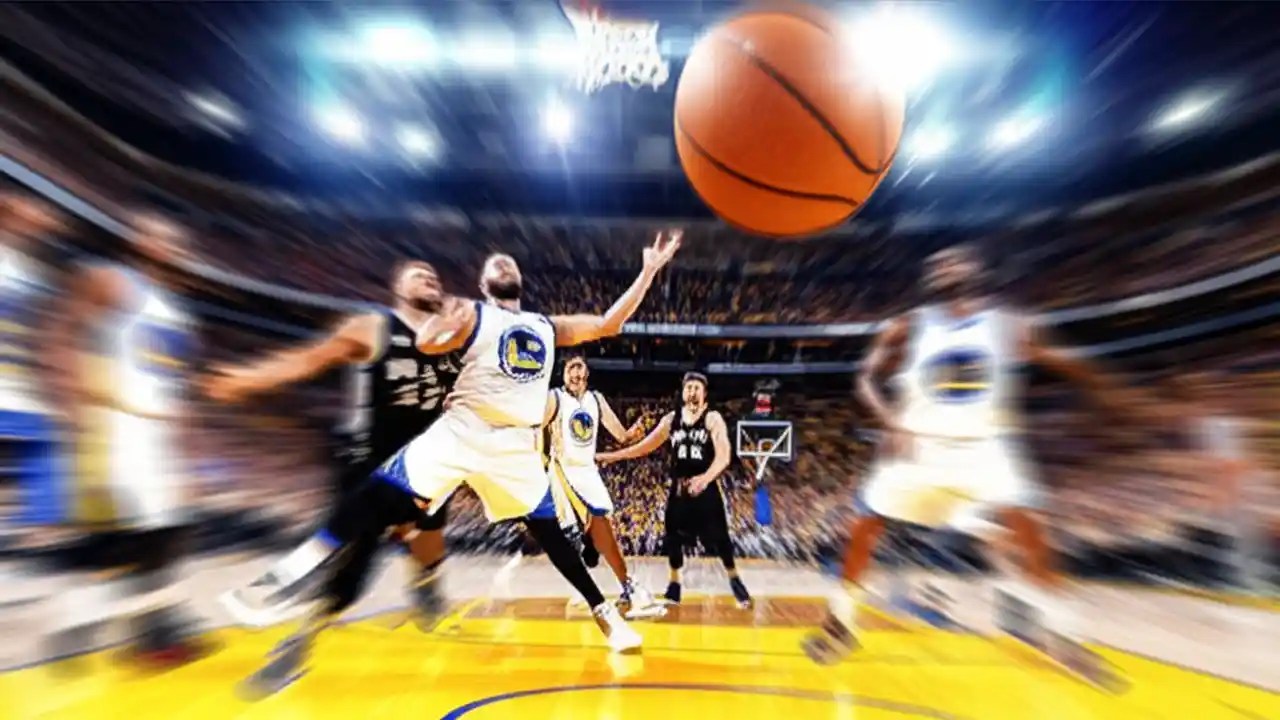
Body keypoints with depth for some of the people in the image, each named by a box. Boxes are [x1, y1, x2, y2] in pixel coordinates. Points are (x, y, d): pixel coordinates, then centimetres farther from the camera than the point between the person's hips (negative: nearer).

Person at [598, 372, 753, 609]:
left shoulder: (713, 419, -8)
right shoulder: (670, 420, 3)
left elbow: (724, 456, -19)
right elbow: (644, 446, 8)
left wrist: (705, 478, -37)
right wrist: (611, 456, 3)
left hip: (707, 489, -3)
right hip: (678, 489, 3)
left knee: (719, 540, 3)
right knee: (673, 539, 9)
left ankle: (735, 581, 28)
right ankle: (674, 586, 28)